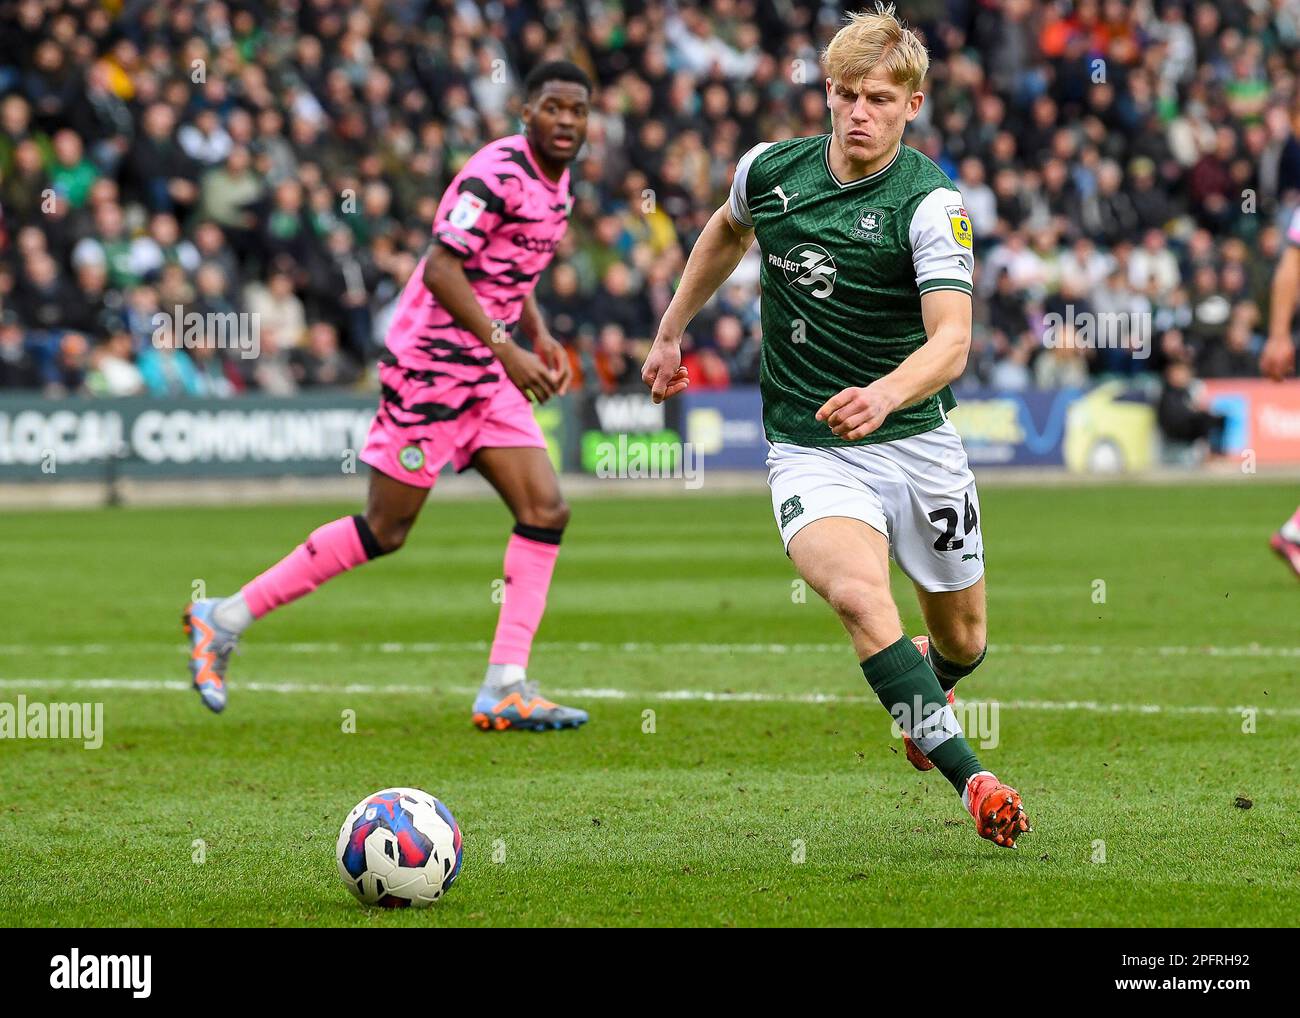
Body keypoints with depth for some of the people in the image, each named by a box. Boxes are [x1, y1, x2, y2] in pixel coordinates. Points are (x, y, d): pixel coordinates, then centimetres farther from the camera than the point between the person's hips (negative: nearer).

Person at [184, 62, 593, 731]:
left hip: (484, 376, 9)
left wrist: (538, 336, 14)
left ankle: (505, 687, -5)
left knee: (546, 512, -3)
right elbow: (441, 268, -26)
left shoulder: (555, 182, 12)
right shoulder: (499, 172, -18)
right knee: (385, 530, -3)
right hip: (428, 367, -9)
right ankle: (226, 619, 8)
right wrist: (504, 347, -30)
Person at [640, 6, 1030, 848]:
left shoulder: (932, 203, -15)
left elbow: (952, 337, -27)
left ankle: (925, 695, 52)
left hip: (916, 440, -1)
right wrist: (672, 330, 27)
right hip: (808, 451, 1)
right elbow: (728, 230, 23)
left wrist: (884, 395, -46)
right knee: (860, 596, -28)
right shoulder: (770, 170, -2)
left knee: (961, 642, 13)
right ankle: (974, 783, -31)